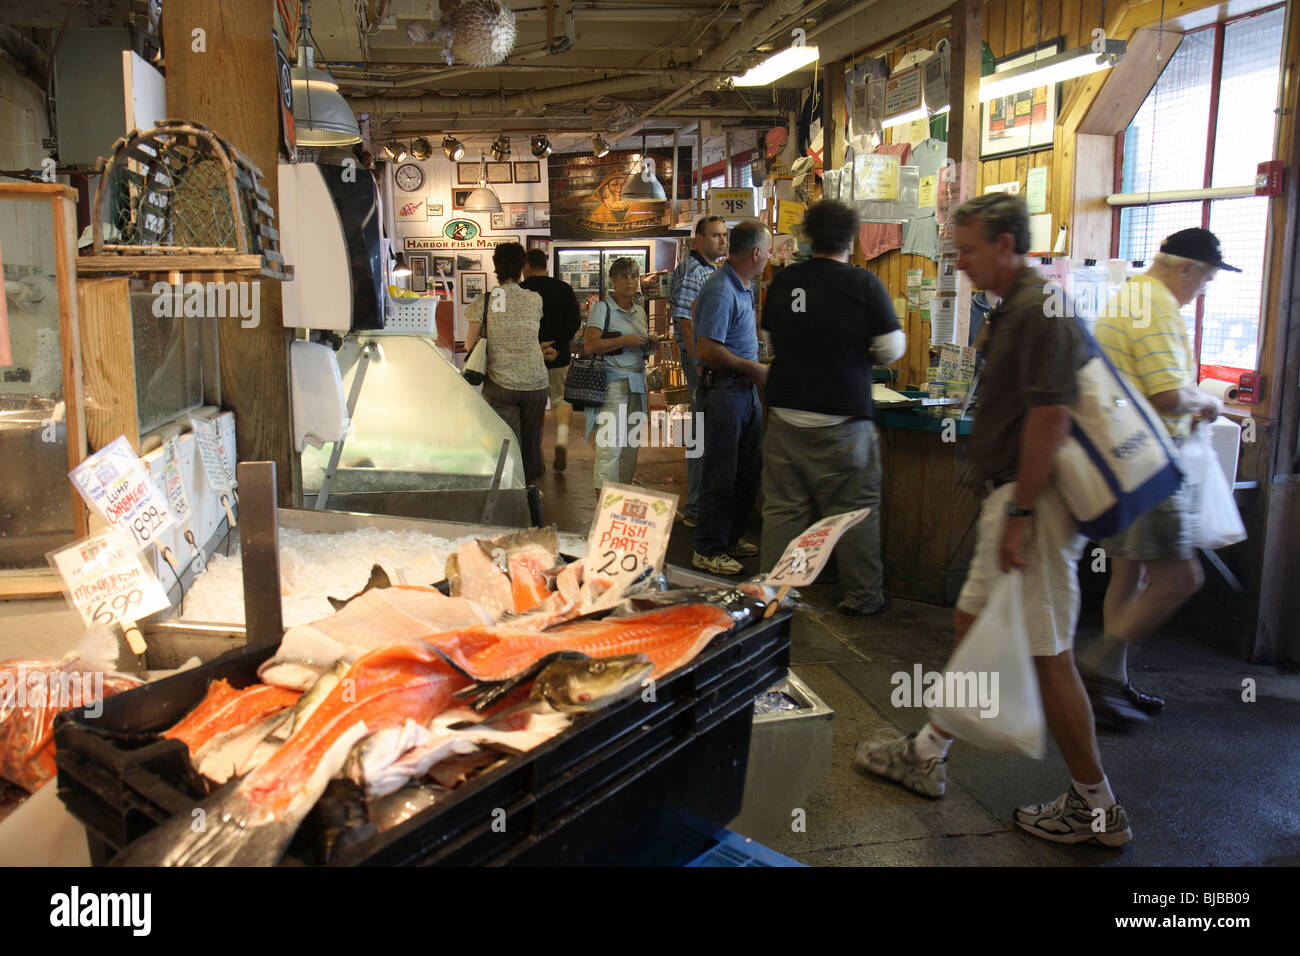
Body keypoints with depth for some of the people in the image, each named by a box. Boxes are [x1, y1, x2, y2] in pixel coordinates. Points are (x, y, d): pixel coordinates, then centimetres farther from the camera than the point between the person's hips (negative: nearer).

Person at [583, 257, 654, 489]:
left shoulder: (640, 312, 18)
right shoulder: (602, 308, -4)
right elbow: (590, 346, -14)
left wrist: (648, 345, 8)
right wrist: (625, 340, -16)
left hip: (637, 383, 7)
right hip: (612, 383, -7)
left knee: (630, 447, 8)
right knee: (610, 446, -11)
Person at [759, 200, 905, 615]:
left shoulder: (783, 281, 4)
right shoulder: (863, 283, -8)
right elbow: (892, 348, -6)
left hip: (785, 414, 4)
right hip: (841, 419, -4)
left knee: (782, 508, 10)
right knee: (855, 510, 8)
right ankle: (863, 597, 17)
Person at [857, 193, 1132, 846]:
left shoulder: (1040, 310, -17)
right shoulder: (1011, 308, 15)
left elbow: (1050, 417, -24)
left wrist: (1019, 513, -24)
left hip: (1034, 499, -11)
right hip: (1011, 493, 11)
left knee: (1046, 653, -2)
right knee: (972, 625, 17)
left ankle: (1096, 807, 13)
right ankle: (926, 756, 31)